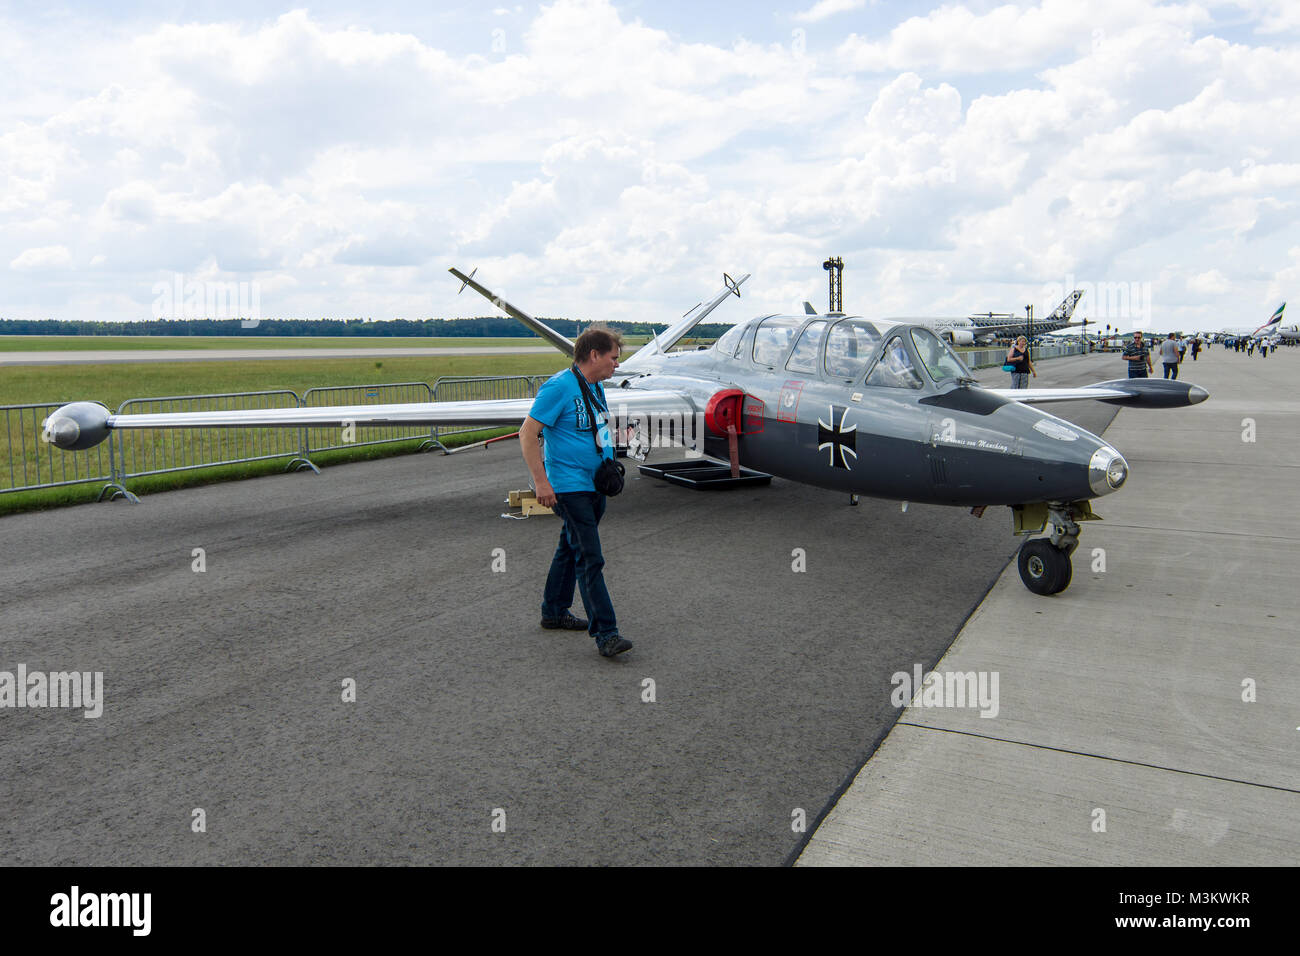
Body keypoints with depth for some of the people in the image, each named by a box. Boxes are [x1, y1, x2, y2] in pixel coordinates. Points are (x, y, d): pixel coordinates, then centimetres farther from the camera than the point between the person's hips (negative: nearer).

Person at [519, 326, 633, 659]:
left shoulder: (596, 387, 12)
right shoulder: (559, 386, -16)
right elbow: (527, 434, -17)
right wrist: (541, 482, -21)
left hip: (594, 486, 9)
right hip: (569, 486, -9)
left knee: (570, 548, 19)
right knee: (590, 558, -10)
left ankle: (554, 612, 33)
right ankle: (605, 633, -9)